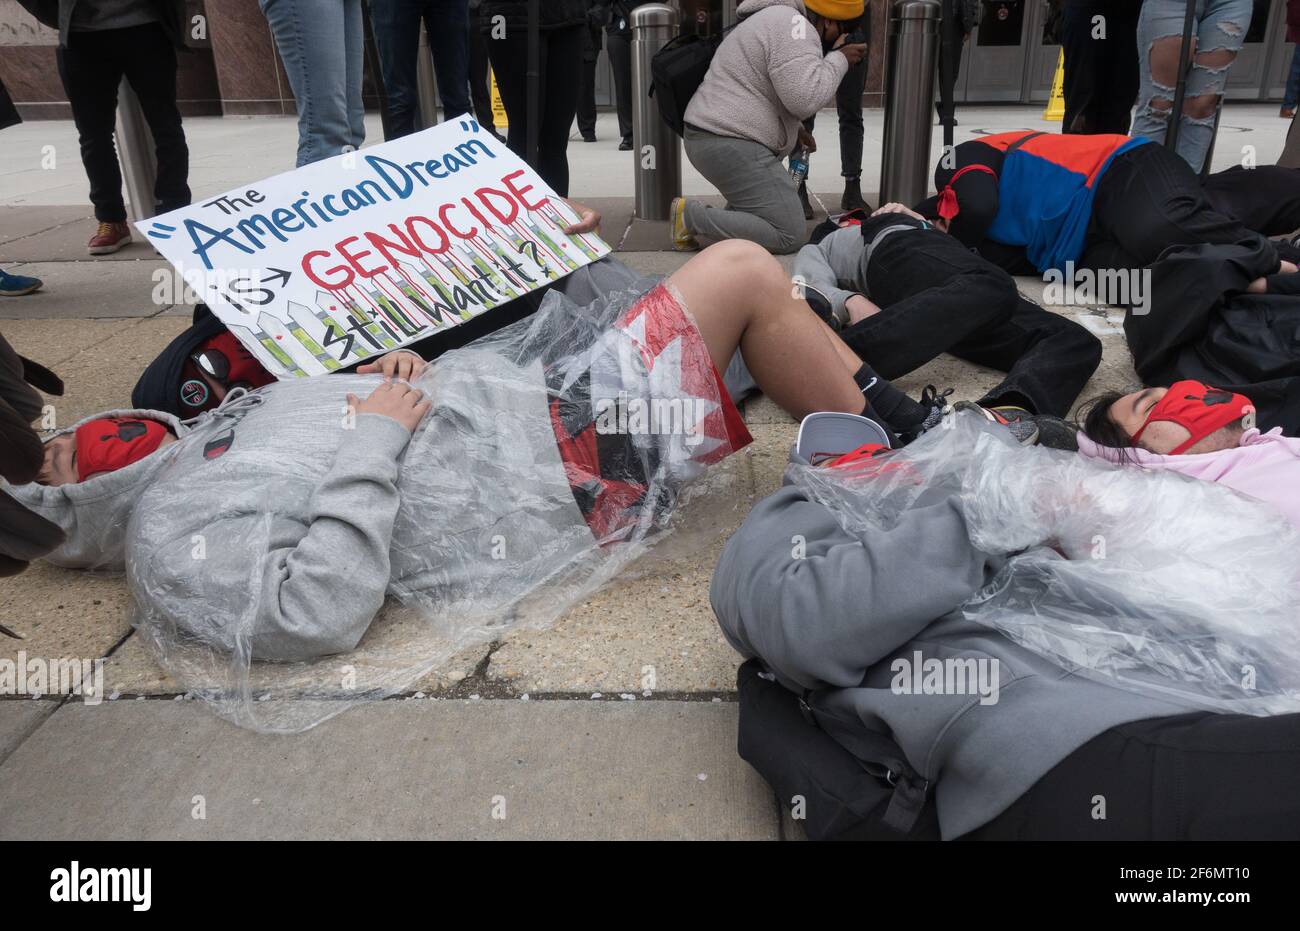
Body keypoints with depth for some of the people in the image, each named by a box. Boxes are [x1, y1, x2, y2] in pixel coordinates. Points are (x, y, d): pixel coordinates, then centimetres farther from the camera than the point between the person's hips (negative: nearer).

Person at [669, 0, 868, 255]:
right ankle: (692, 216, -11)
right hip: (732, 147, -11)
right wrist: (839, 59, -7)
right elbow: (805, 98, -22)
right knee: (788, 235, -10)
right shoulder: (795, 26, -13)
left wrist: (794, 127, 20)